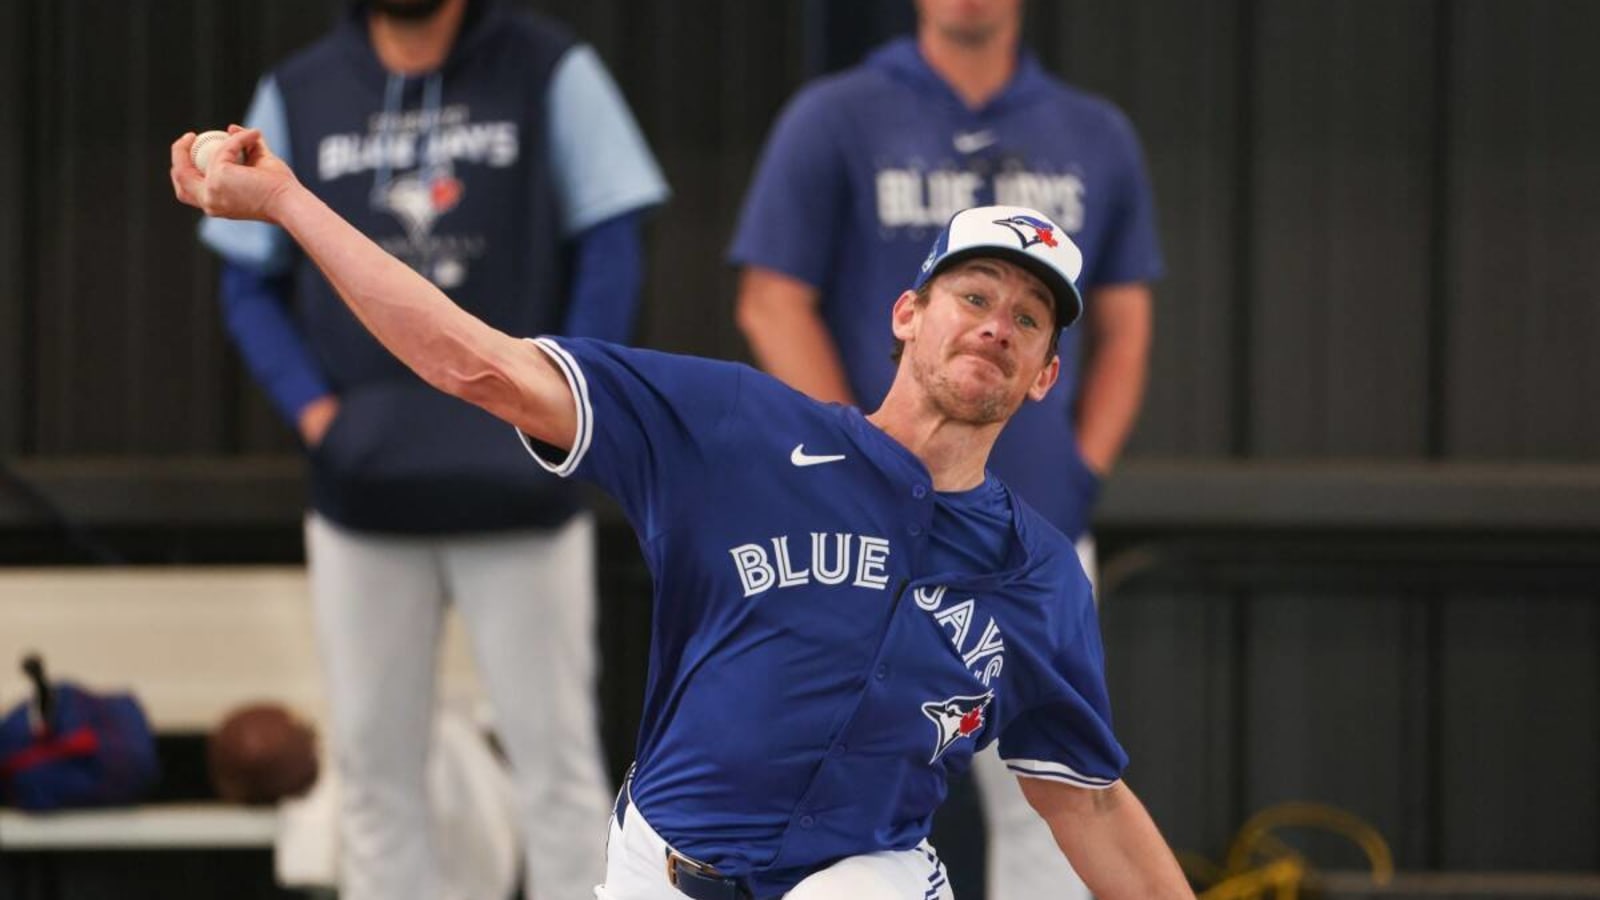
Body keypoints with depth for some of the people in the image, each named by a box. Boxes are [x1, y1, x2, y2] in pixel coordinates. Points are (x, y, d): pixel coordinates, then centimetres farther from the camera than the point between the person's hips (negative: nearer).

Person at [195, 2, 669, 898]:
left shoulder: (552, 73, 1)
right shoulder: (297, 93, 8)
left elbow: (611, 253, -1)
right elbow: (249, 283, 11)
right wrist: (314, 407, -5)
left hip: (519, 492, -3)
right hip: (363, 490, 3)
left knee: (554, 754, -2)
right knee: (376, 763, 5)